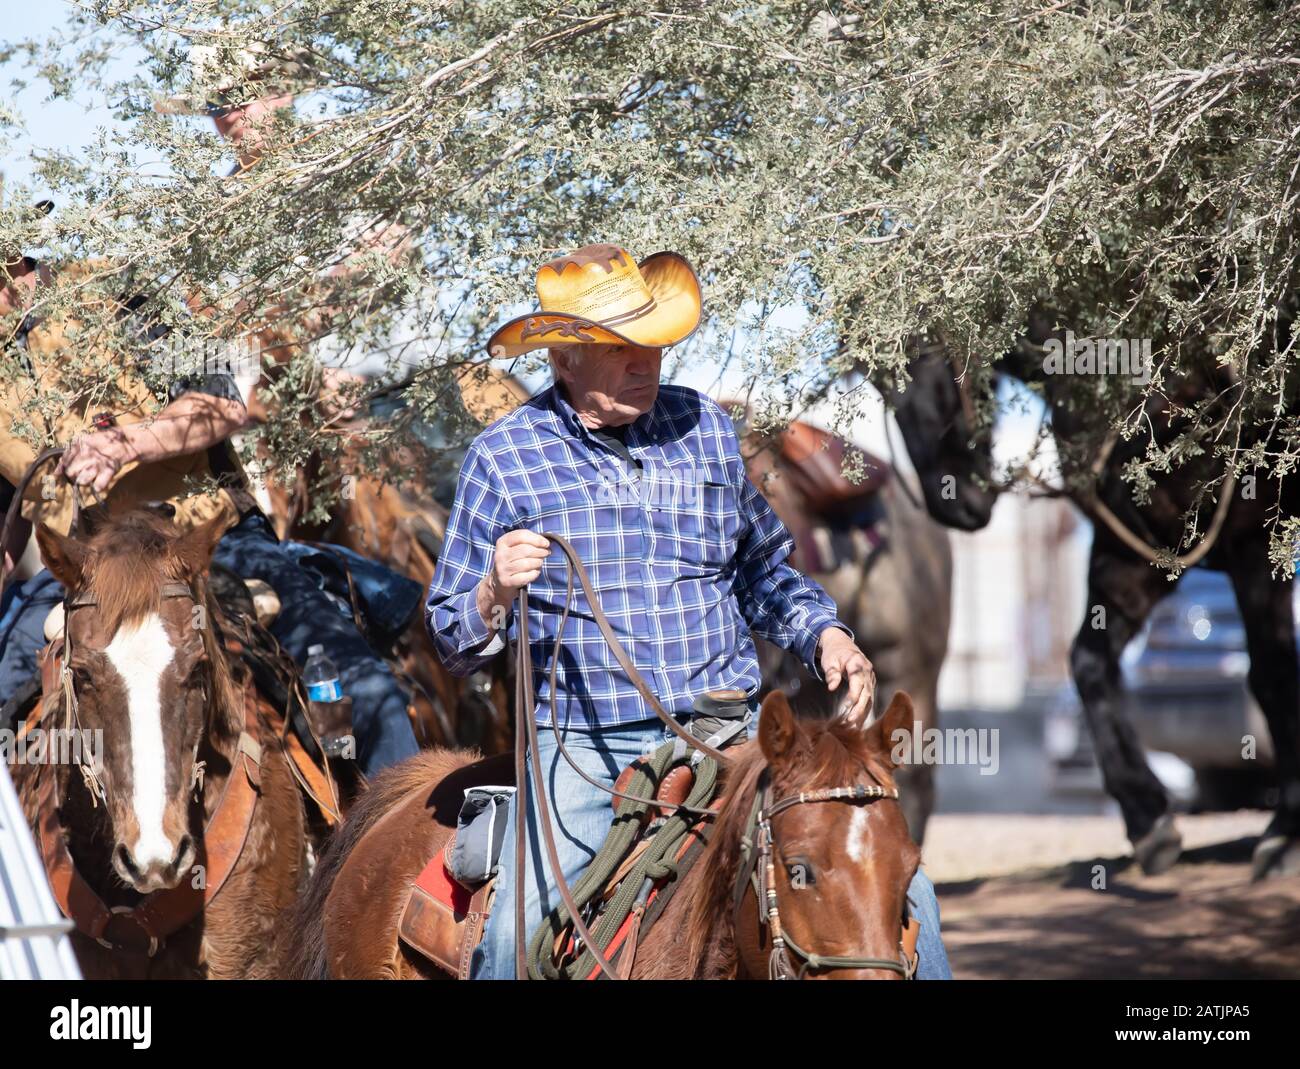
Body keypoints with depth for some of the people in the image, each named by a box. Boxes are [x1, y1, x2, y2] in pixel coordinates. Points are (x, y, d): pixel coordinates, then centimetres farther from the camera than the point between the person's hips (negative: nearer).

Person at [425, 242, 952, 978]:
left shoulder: (705, 428, 11)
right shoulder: (503, 459, 2)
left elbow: (765, 571, 25)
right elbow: (453, 640, 6)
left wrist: (824, 635, 6)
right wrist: (495, 594, -16)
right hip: (588, 751, -3)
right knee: (519, 934, -24)